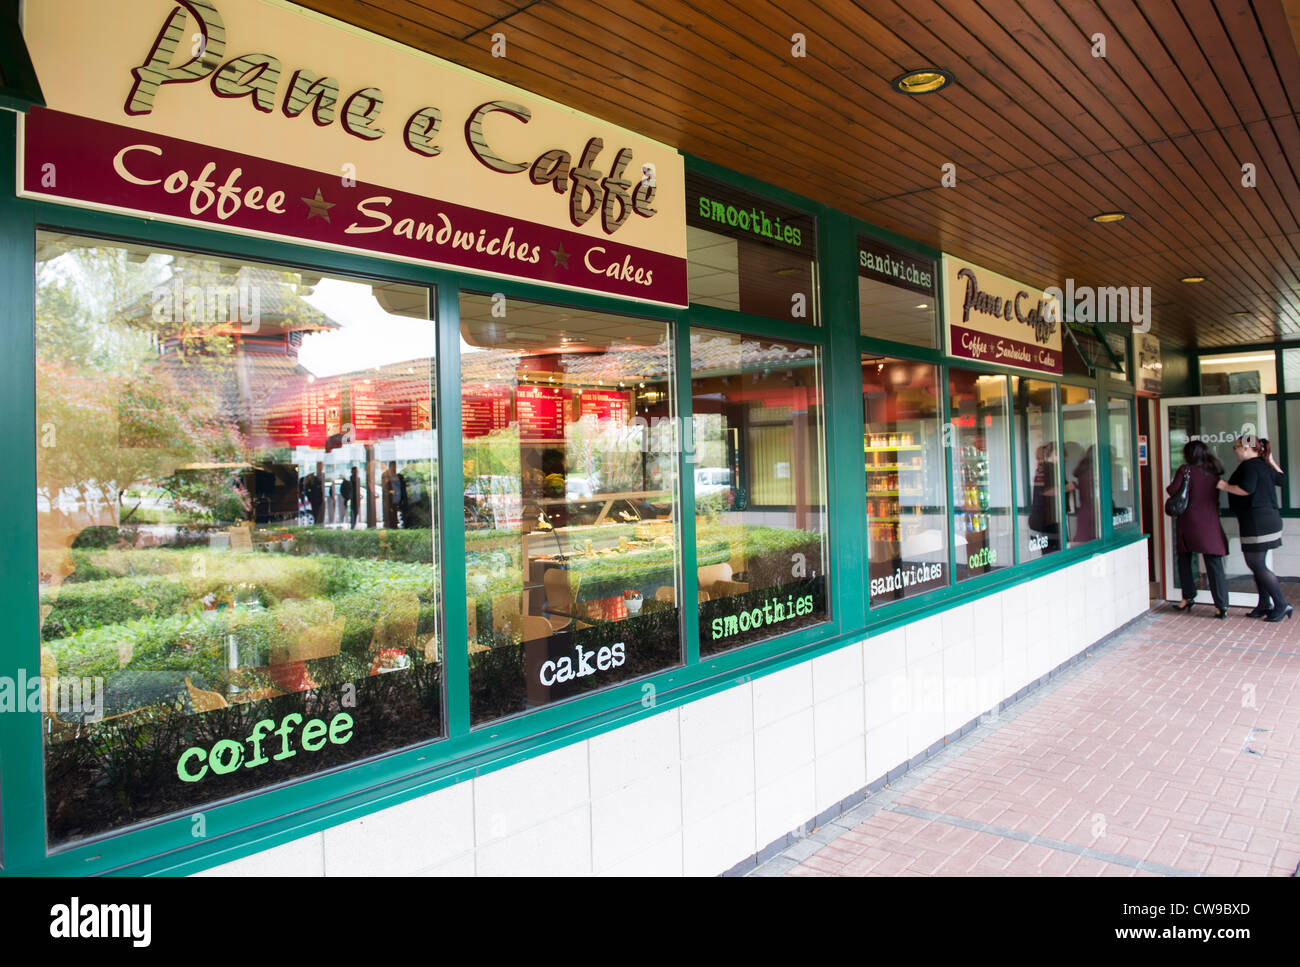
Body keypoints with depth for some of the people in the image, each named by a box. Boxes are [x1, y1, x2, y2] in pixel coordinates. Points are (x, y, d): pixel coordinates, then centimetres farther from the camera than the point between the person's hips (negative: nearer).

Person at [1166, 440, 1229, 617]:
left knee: (1184, 560, 15)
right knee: (1214, 563, 0)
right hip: (1210, 523, 3)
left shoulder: (1186, 470, -7)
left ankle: (1188, 597, 18)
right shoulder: (1214, 471, 7)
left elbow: (1173, 490, -13)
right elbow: (1217, 496, 16)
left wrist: (1168, 487, 5)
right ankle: (1222, 606, -3)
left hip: (1188, 523, -3)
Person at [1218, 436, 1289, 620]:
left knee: (1257, 565, -5)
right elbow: (1281, 478, 31)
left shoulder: (1249, 465, -14)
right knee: (1258, 564, 15)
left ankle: (1282, 605, -2)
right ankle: (1265, 605, 19)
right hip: (1270, 518, 10)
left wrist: (1225, 486, -12)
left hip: (1258, 522, -10)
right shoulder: (1265, 466, 14)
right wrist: (1271, 461, 35)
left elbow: (1246, 489, -26)